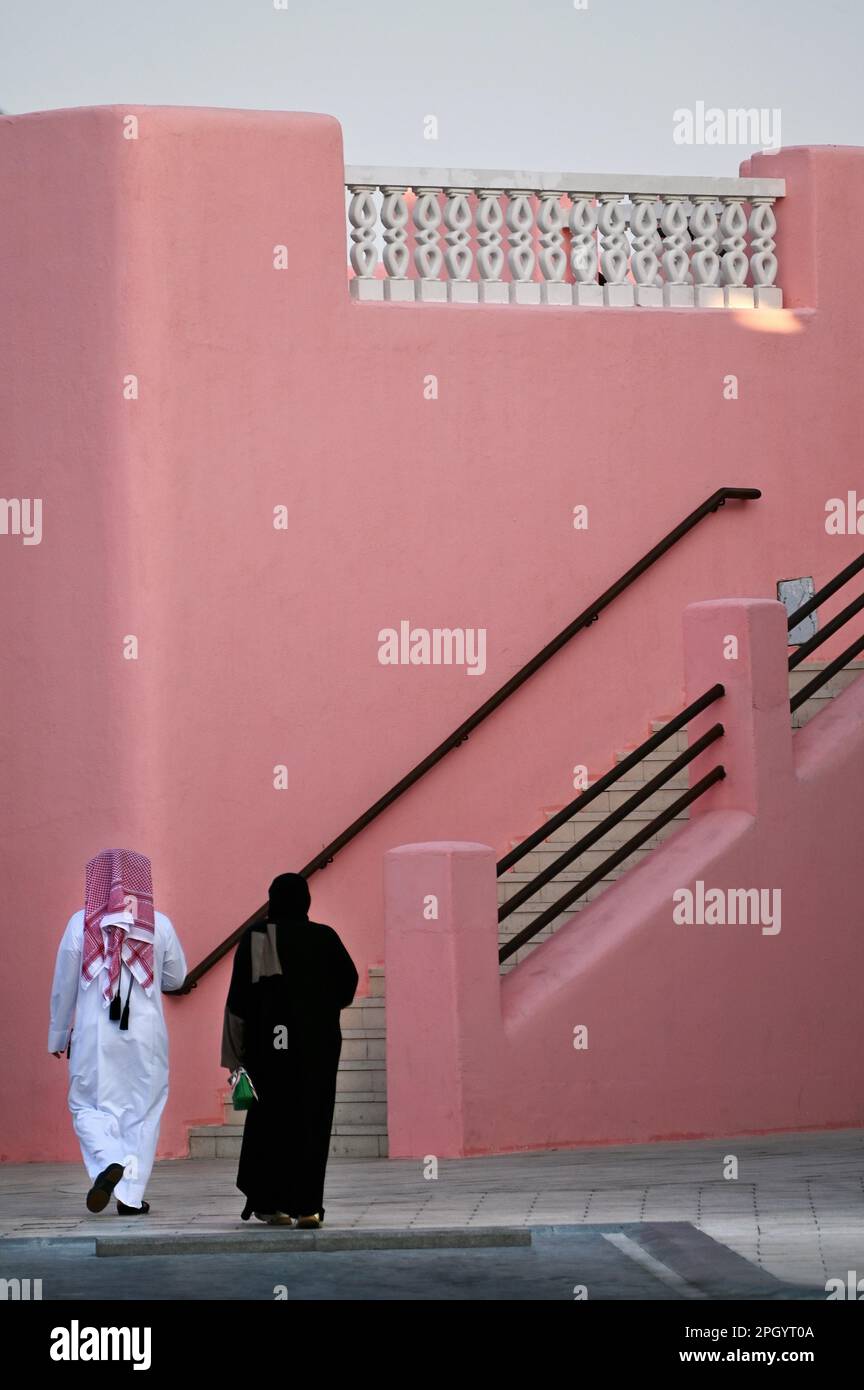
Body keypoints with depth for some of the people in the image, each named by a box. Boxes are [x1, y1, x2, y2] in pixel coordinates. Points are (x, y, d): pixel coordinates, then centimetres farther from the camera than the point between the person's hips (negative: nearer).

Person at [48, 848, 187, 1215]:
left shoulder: (82, 923, -4)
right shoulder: (158, 925, -2)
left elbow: (63, 986, 1)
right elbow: (176, 978, 10)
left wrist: (59, 1036, 13)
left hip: (94, 1034, -1)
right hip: (146, 1033, 1)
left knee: (89, 1106, 9)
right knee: (142, 1111, 9)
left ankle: (109, 1163, -18)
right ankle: (130, 1194, 5)